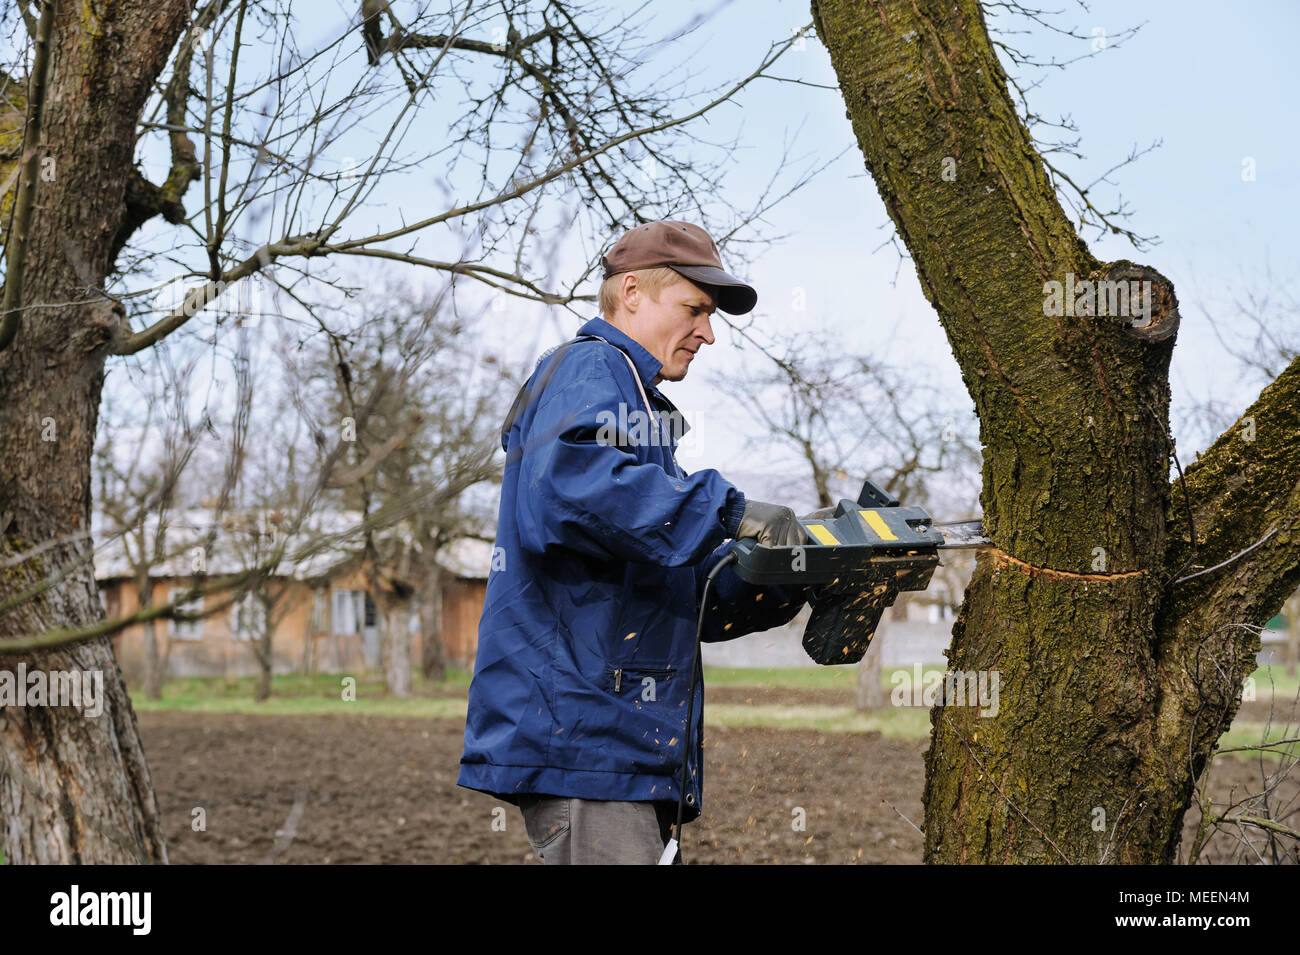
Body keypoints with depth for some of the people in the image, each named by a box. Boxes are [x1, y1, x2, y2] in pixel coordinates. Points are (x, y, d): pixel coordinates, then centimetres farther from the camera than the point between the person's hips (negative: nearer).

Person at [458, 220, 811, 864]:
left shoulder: (632, 400, 28)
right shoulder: (589, 371, -3)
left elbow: (686, 597, 24)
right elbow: (573, 480, -28)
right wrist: (729, 511, -24)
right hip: (574, 730, -10)